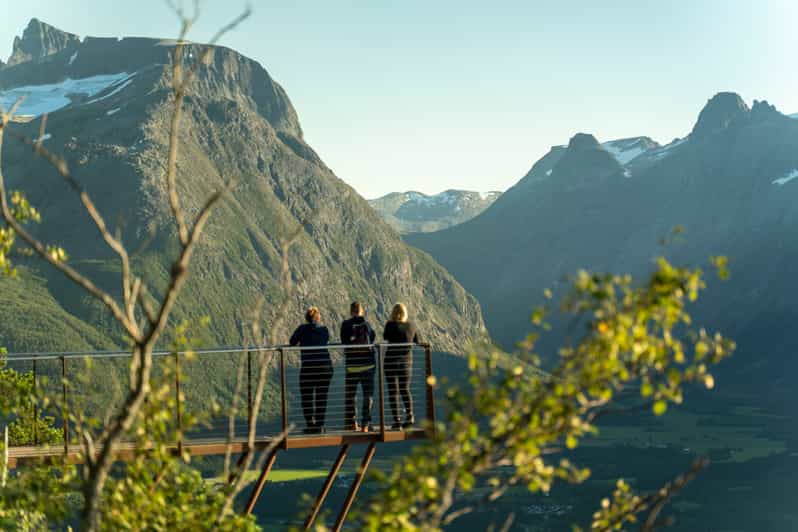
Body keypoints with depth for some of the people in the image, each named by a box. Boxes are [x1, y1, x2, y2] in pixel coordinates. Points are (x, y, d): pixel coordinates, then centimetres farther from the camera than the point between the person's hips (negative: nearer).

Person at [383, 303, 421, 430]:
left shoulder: (391, 325, -11)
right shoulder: (411, 325, -1)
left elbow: (385, 336, 7)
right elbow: (418, 341, 10)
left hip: (391, 360, -3)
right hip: (406, 361, 3)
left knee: (393, 391, 3)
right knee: (405, 389, 16)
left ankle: (397, 420, -2)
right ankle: (409, 414, -3)